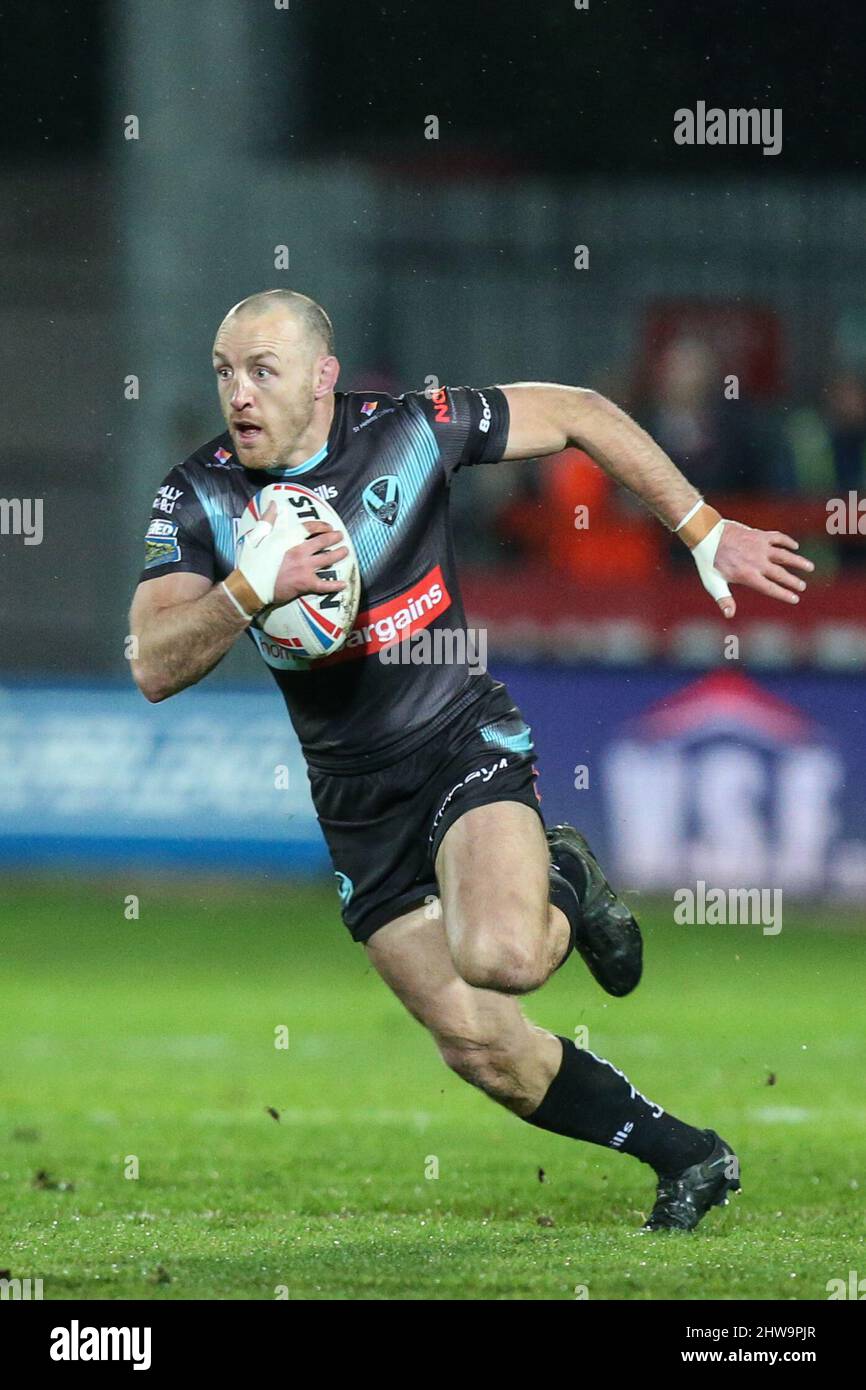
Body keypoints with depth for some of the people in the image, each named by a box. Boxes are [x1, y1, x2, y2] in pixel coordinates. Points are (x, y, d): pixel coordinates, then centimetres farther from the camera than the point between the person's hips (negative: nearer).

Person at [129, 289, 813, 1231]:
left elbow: (579, 415, 0)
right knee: (478, 1046, 1)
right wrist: (252, 587, -34)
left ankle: (565, 889, 6)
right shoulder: (198, 498, -8)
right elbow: (154, 669, -17)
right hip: (353, 796, 3)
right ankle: (688, 1158, 21)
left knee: (499, 956, -31)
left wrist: (706, 536, -1)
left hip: (465, 740, -3)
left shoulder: (408, 429, -12)